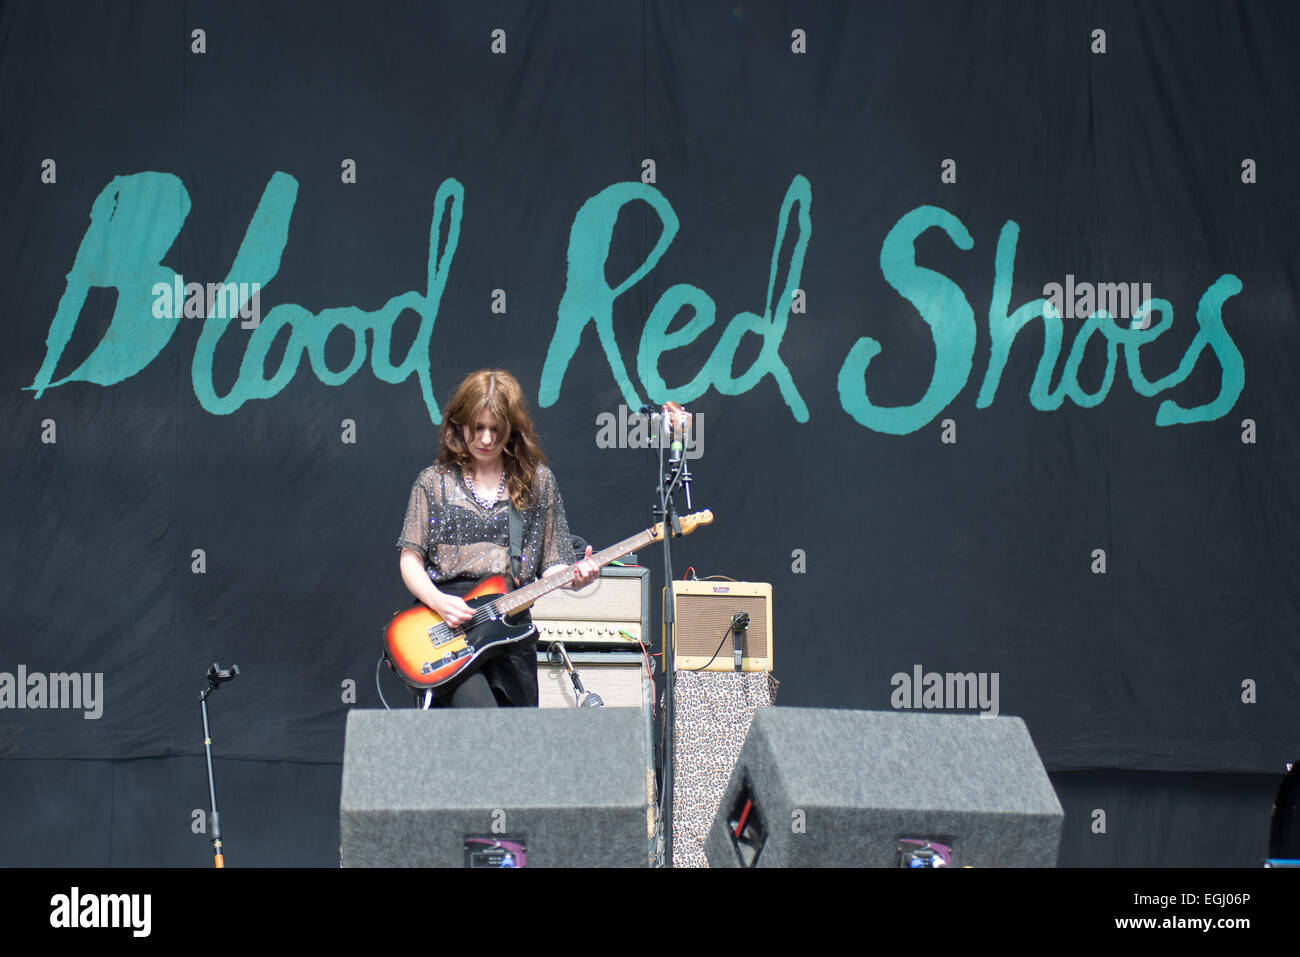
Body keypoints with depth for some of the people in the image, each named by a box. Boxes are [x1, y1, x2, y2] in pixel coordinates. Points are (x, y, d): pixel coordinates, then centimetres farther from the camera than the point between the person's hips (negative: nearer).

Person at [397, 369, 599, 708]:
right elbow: (410, 558, 6)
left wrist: (573, 576, -12)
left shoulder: (537, 481, 12)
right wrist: (437, 602, -13)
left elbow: (551, 565, 11)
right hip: (446, 631, -3)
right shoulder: (434, 482, 8)